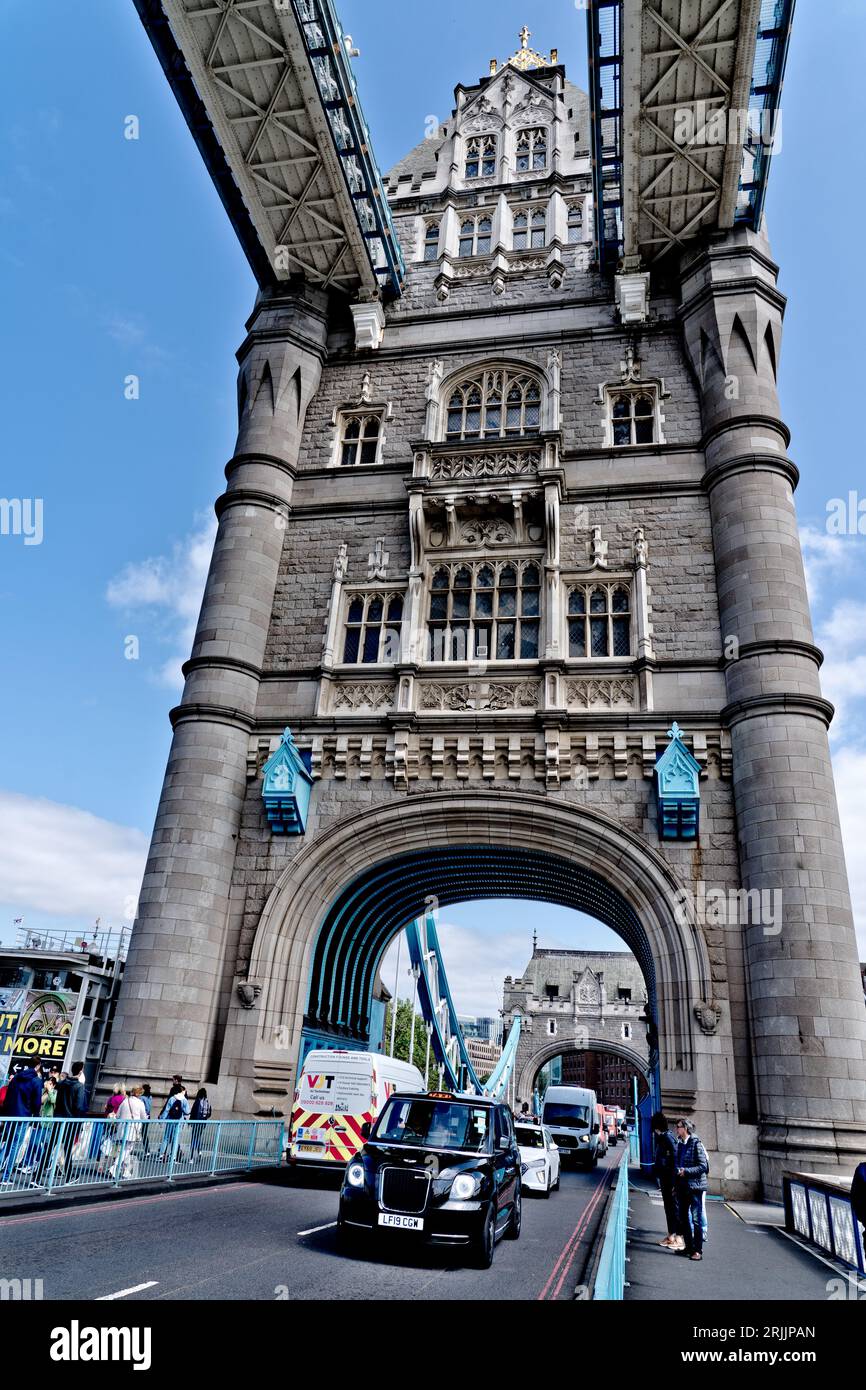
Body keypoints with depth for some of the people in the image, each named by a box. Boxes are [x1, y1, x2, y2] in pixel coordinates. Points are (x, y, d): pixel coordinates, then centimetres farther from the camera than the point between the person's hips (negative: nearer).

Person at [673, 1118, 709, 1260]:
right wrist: (677, 1171, 2)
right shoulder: (679, 1144, 9)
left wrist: (686, 1171, -20)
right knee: (683, 1218, 13)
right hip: (682, 1186, 8)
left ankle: (698, 1250, 5)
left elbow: (703, 1166, -16)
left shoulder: (696, 1144, -13)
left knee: (696, 1219, -2)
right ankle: (688, 1246, 25)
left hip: (695, 1186, -8)